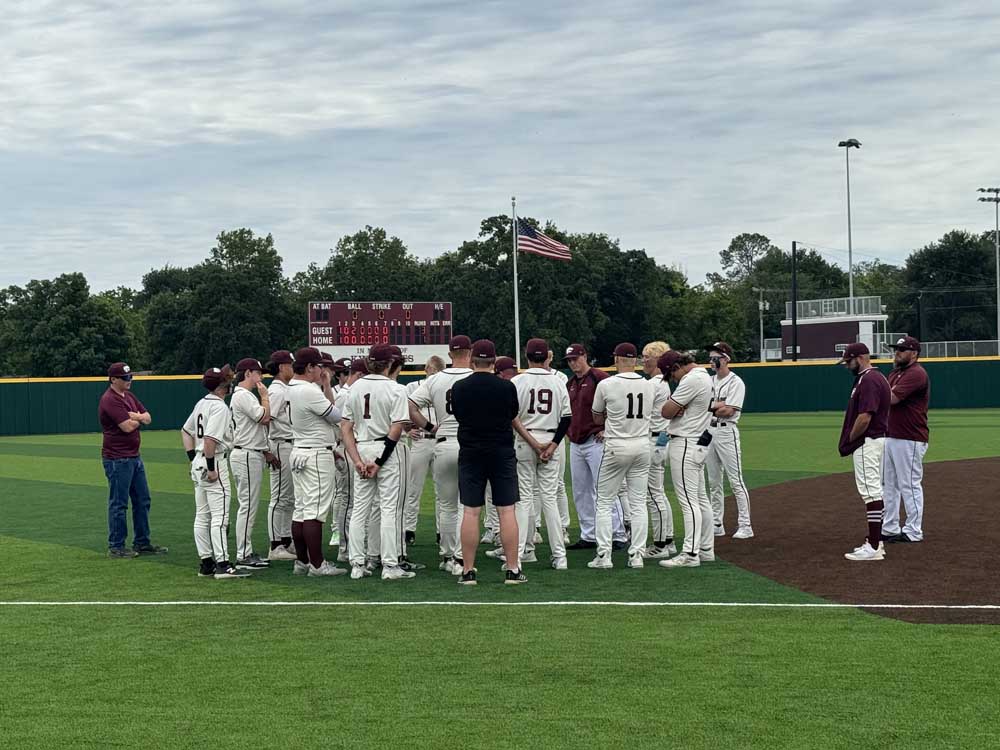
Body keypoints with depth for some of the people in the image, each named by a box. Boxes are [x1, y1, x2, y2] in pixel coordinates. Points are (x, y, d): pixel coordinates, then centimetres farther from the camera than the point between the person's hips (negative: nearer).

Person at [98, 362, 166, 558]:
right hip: (117, 459, -10)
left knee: (142, 501, 13)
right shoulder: (110, 400, -16)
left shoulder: (129, 396, 14)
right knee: (118, 504, -2)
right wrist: (139, 419, -2)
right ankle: (116, 547, 6)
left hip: (134, 457, 10)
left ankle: (142, 543, 22)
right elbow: (128, 427, -23)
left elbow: (148, 418, 13)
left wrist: (136, 417, -9)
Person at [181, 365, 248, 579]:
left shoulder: (201, 403, 13)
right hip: (214, 462, -10)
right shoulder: (219, 407, -15)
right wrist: (212, 468, -21)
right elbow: (210, 439, -25)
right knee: (220, 515, -9)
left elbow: (185, 431, 19)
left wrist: (193, 458, 16)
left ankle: (206, 562, 16)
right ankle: (222, 564, -10)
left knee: (202, 516, 11)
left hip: (198, 464, 10)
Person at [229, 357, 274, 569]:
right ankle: (243, 556, -6)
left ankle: (247, 552, 18)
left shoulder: (247, 395, 20)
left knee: (249, 506, 13)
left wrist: (266, 452, 20)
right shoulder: (242, 395, -13)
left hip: (253, 455, 11)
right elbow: (264, 417, -21)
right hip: (246, 456, -11)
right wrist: (265, 396, -7)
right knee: (247, 506, -9)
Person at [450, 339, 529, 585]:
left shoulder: (459, 387, -2)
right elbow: (513, 418, 9)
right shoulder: (507, 387, -5)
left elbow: (458, 417, 10)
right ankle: (512, 569, 2)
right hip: (502, 453, -1)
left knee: (470, 512, 2)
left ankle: (468, 571, 4)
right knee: (506, 510, 1)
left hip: (470, 454, 1)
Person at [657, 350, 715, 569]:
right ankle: (706, 549, 20)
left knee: (688, 501, -9)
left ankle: (690, 554, -9)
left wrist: (674, 409, 3)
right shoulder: (706, 377, 15)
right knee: (701, 499, 14)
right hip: (700, 442, 11)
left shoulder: (691, 379, -18)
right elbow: (670, 412, 15)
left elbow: (666, 411, -17)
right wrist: (677, 409, -6)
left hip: (685, 444, -11)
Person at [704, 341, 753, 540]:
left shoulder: (735, 382, -8)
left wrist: (709, 407, -10)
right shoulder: (709, 381, 15)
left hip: (726, 432, -8)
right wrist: (718, 405, -9)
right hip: (709, 431, 8)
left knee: (735, 480, -7)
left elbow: (728, 411, -16)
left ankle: (745, 526, -5)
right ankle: (716, 524, 16)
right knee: (714, 481, 10)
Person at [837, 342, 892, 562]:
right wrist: (851, 441, 16)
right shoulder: (877, 378, 17)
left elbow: (864, 417, -24)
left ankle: (873, 547, -12)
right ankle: (876, 541, 20)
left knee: (871, 492, -11)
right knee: (874, 491, 14)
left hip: (867, 442, -11)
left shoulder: (868, 380, -17)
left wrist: (849, 440, -10)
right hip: (876, 439, 11)